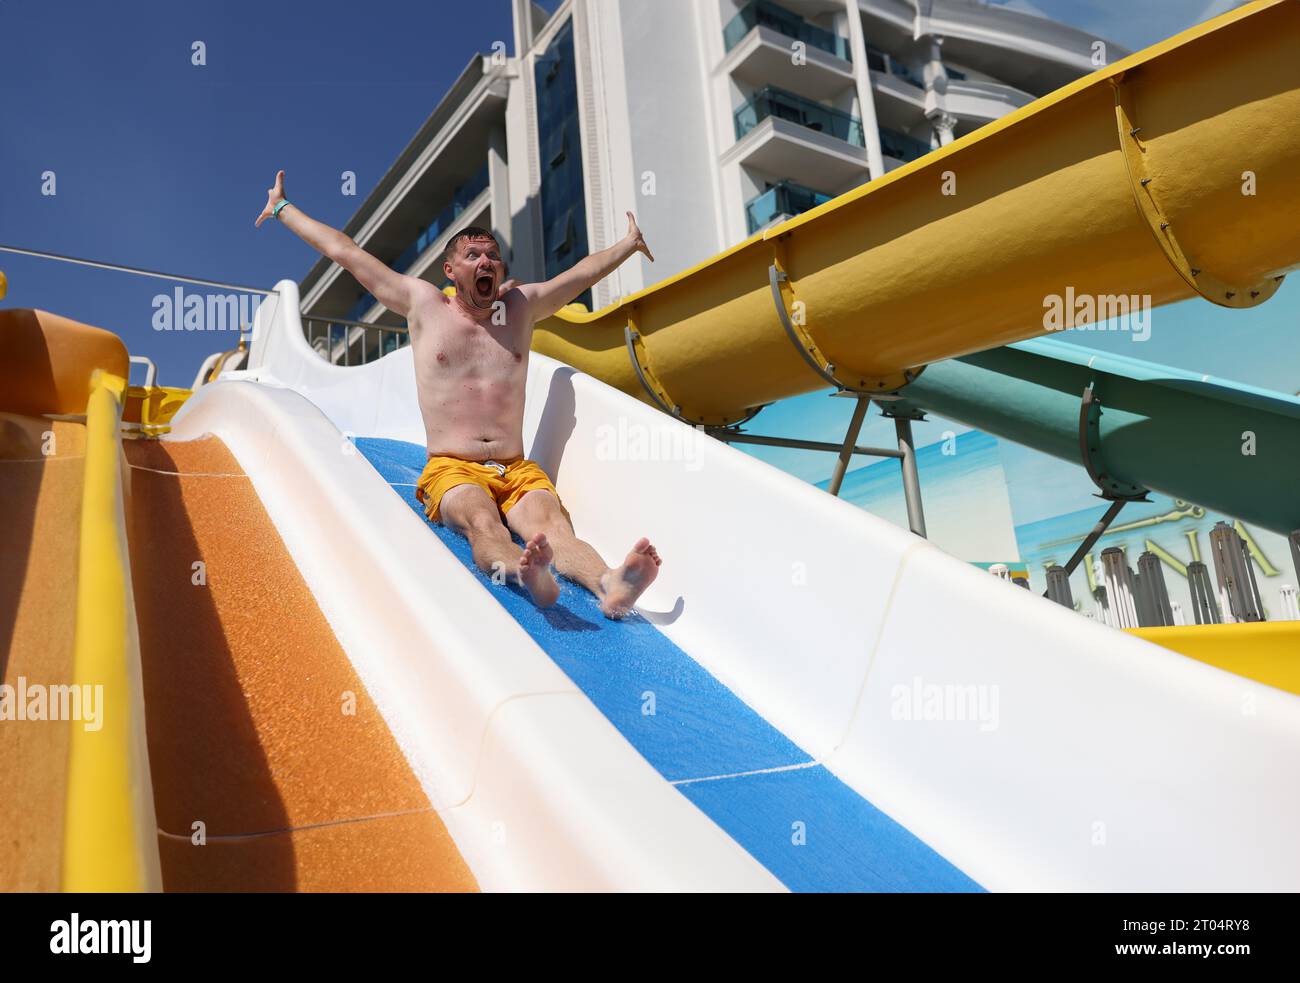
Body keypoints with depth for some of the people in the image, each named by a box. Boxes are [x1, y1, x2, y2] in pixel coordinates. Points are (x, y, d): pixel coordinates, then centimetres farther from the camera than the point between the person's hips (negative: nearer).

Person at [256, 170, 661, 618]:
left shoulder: (521, 305, 18)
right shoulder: (423, 304, 11)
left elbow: (586, 271, 30)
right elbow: (345, 252, 19)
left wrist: (629, 243, 39)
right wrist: (282, 207, 26)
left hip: (519, 472, 2)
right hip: (451, 470, -2)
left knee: (552, 525, -30)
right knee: (484, 524, -36)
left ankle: (609, 585, -58)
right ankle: (529, 577, -66)